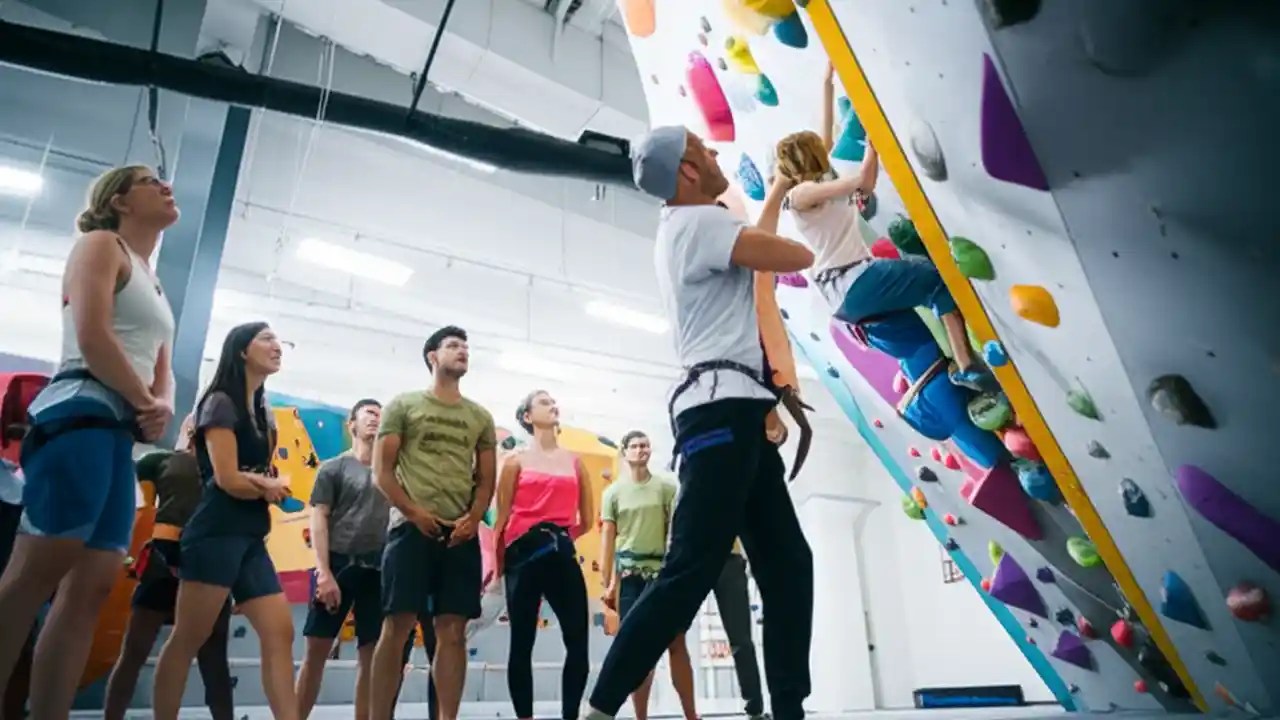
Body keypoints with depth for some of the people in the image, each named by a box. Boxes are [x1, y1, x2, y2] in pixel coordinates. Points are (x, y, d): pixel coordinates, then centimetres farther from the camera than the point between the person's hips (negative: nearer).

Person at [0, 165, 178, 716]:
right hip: (81, 416, -8)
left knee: (94, 585, 1)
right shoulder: (101, 245, 5)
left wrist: (163, 406, 1)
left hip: (119, 432, 8)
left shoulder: (154, 284, 28)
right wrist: (145, 402, -3)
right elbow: (92, 337, -11)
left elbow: (162, 369, 23)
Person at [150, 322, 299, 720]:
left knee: (280, 634, -1)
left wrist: (270, 487, -11)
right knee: (188, 639, -1)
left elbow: (269, 479, 12)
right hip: (217, 532, -8)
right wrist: (270, 487, 4)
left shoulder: (263, 413, 19)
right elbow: (228, 480, -12)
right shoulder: (221, 402, -5)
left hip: (251, 537, 8)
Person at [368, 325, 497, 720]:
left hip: (461, 534, 3)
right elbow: (382, 471, 2)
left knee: (453, 632, 2)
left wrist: (473, 518, -4)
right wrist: (413, 512, -10)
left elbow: (486, 479, 14)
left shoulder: (480, 417, 16)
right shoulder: (403, 405, 8)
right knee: (397, 627, -3)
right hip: (411, 529, -3)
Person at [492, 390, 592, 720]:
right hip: (523, 553, -3)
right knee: (522, 643, 4)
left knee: (578, 641, -2)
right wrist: (498, 568, 5)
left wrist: (558, 537, 10)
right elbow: (502, 517, 4)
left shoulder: (575, 461, 12)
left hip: (562, 553, 3)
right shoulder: (516, 460, 4)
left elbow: (586, 520, 16)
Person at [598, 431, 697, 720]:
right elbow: (607, 539, 5)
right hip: (629, 573, 0)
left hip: (662, 570, 0)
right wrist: (607, 583, 0)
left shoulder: (666, 488, 6)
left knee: (676, 643, 0)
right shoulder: (613, 492, 7)